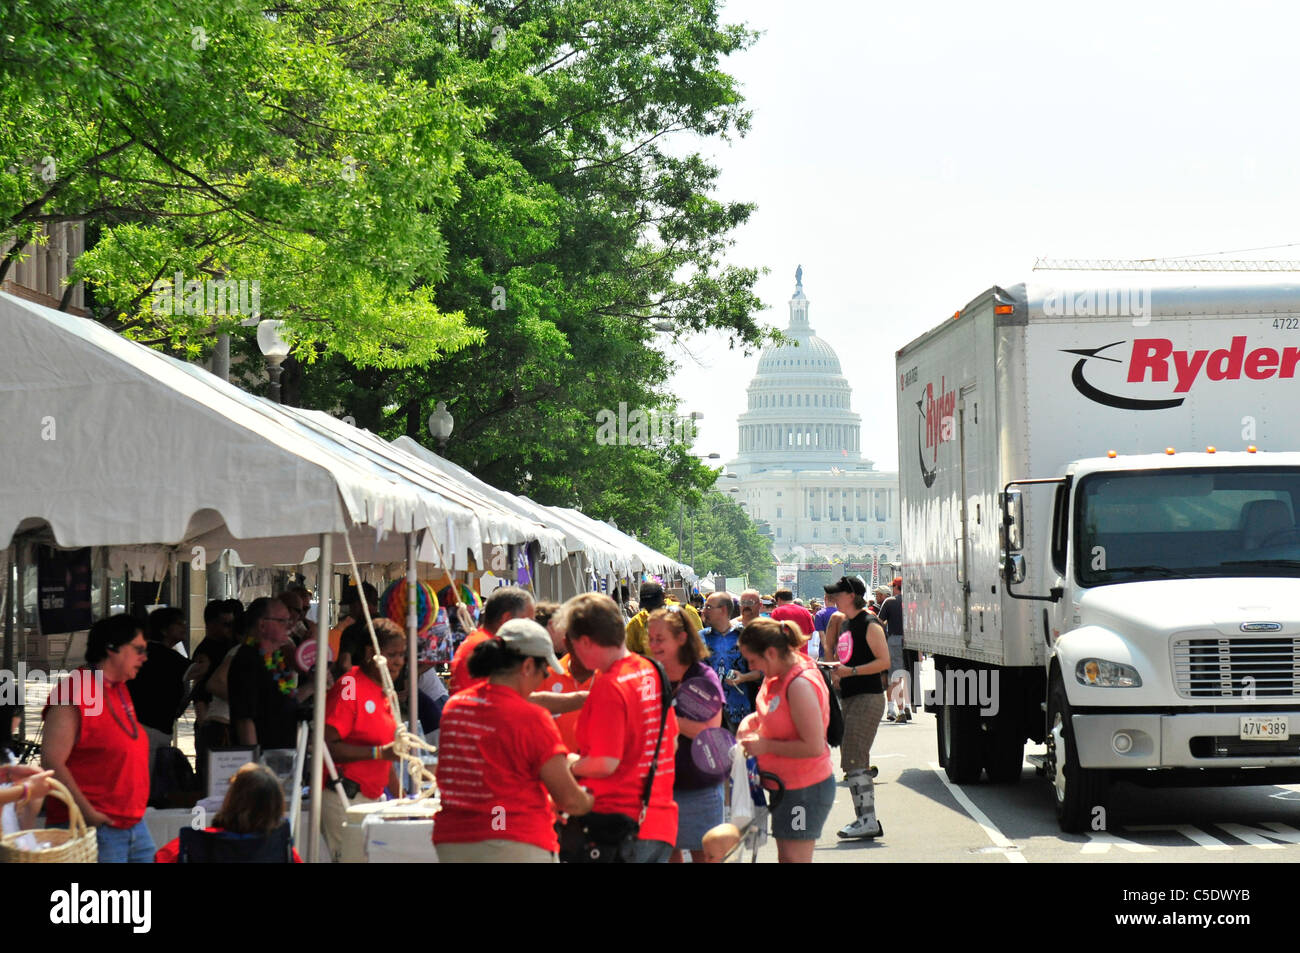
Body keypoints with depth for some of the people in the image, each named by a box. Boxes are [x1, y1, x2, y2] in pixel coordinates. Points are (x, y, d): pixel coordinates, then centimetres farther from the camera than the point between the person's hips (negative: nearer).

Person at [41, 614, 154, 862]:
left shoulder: (120, 690, 17)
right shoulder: (74, 693, -13)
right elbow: (52, 762, -20)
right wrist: (90, 815, -21)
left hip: (134, 823, 9)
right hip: (93, 831, -9)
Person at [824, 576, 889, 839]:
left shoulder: (870, 625, -10)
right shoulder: (847, 624, 17)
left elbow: (884, 661, -16)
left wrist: (851, 671, -22)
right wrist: (836, 673, 10)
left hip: (868, 697, -10)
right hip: (849, 697, 10)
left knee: (853, 759, -15)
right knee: (854, 761, 9)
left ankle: (867, 820, -15)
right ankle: (865, 819, 12)